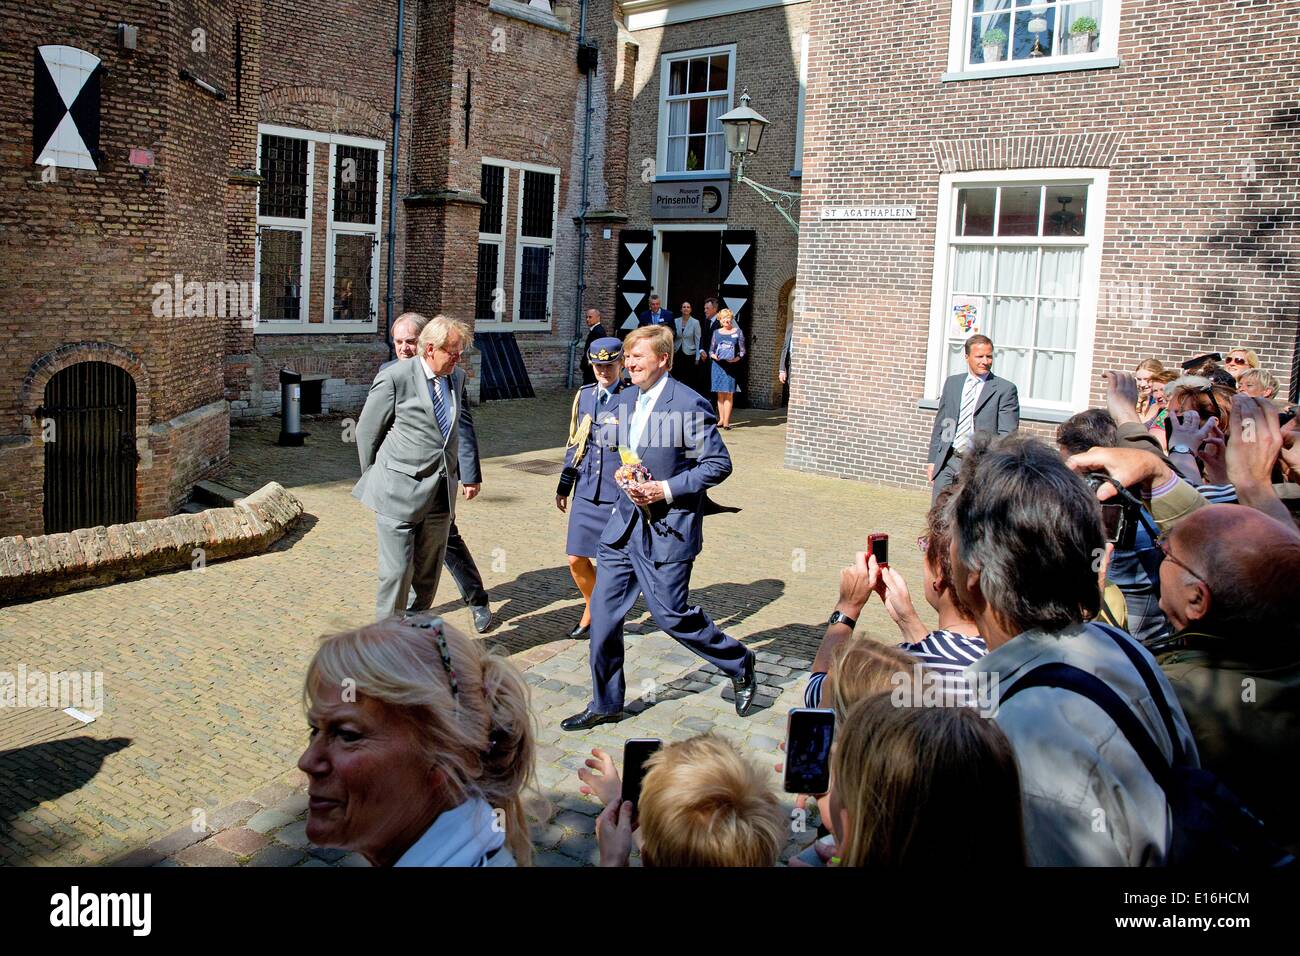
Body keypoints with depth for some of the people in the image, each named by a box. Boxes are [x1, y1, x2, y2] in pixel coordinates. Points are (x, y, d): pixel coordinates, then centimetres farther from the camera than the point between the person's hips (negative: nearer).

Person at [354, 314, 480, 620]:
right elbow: (366, 431, -2)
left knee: (428, 575, 12)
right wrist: (373, 481, 7)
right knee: (397, 571, -2)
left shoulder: (456, 377, 9)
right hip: (399, 492, -6)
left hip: (441, 492, 6)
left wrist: (466, 476, 19)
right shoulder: (395, 378, -11)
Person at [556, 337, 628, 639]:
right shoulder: (584, 396, 10)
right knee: (577, 560, 6)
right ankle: (593, 609, 29)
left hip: (620, 495, -5)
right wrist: (564, 486, 18)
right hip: (586, 493, 5)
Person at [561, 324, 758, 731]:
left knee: (672, 614, 1)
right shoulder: (623, 400, 9)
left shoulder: (689, 405, -15)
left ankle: (740, 666, 26)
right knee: (604, 613, 7)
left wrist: (666, 490, -19)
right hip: (625, 523, 7)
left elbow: (719, 464, -14)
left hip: (668, 528, -7)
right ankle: (605, 704, 22)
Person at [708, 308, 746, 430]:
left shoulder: (738, 332, 5)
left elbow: (742, 351, 4)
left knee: (729, 394, -6)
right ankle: (721, 419, 10)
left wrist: (736, 358, -14)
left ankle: (726, 422, -6)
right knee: (720, 394, 3)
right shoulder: (716, 333, 12)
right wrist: (714, 356, -8)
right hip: (718, 365, 2)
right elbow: (711, 350, 14)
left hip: (731, 365, -2)